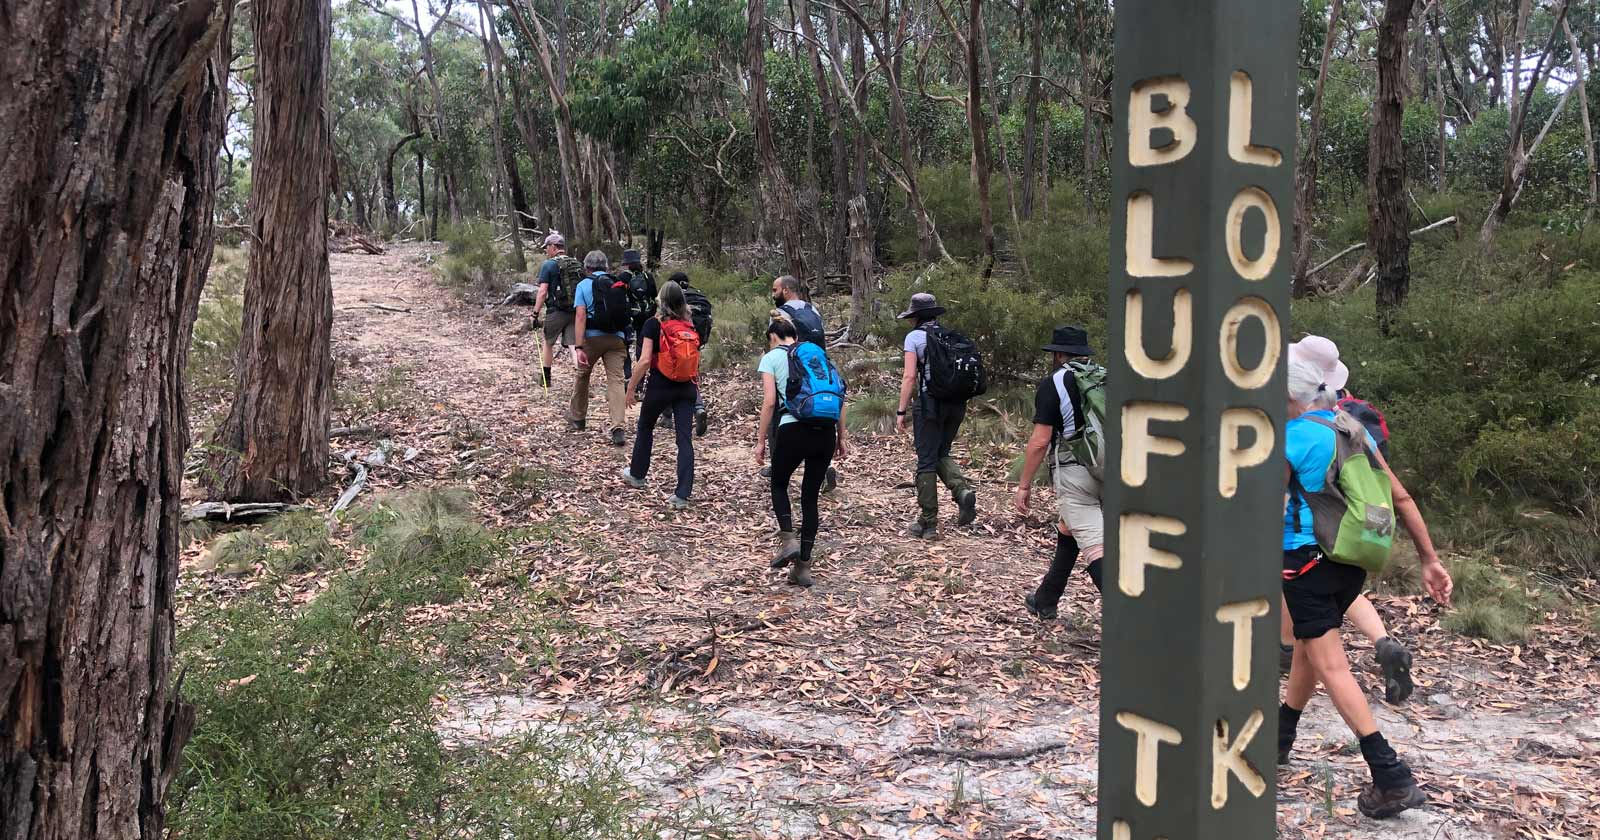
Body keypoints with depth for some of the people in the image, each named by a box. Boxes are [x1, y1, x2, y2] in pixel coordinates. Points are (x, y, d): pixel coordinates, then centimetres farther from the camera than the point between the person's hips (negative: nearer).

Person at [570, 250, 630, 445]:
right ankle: (618, 427, -20)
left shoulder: (584, 285, 1)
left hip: (593, 337, -2)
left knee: (583, 375, 20)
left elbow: (581, 316, -10)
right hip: (617, 339, 2)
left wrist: (579, 347, -15)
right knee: (616, 380, -5)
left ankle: (578, 417, 36)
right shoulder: (618, 285, 11)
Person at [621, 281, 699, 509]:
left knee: (645, 428, 22)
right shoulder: (690, 325, 4)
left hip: (660, 386, -3)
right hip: (686, 388, 3)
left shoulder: (653, 324, -9)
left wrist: (631, 388, -8)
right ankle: (682, 494, -6)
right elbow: (696, 360, 7)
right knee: (685, 438, 0)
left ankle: (637, 475, 39)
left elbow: (645, 360, -15)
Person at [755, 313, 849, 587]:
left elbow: (769, 402, -3)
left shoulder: (771, 358, 7)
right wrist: (842, 435, 15)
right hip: (825, 431, 4)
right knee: (810, 496, 13)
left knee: (779, 485, 21)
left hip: (793, 429, -4)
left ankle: (788, 541, 1)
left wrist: (760, 441, 2)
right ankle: (803, 566, 12)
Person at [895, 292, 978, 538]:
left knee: (926, 462, 2)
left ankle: (928, 523, 4)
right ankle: (963, 490, -7)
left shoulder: (914, 336, -3)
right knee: (942, 454, 20)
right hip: (956, 403, 5)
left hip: (930, 403, -5)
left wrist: (901, 411, -7)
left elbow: (910, 376, -10)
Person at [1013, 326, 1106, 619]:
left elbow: (1040, 441, -11)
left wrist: (1024, 485, -4)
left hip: (1074, 474, -7)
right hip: (1107, 472, 7)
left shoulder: (1053, 383, -5)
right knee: (1067, 532, 25)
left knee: (1095, 547, -10)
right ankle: (1045, 601, 37)